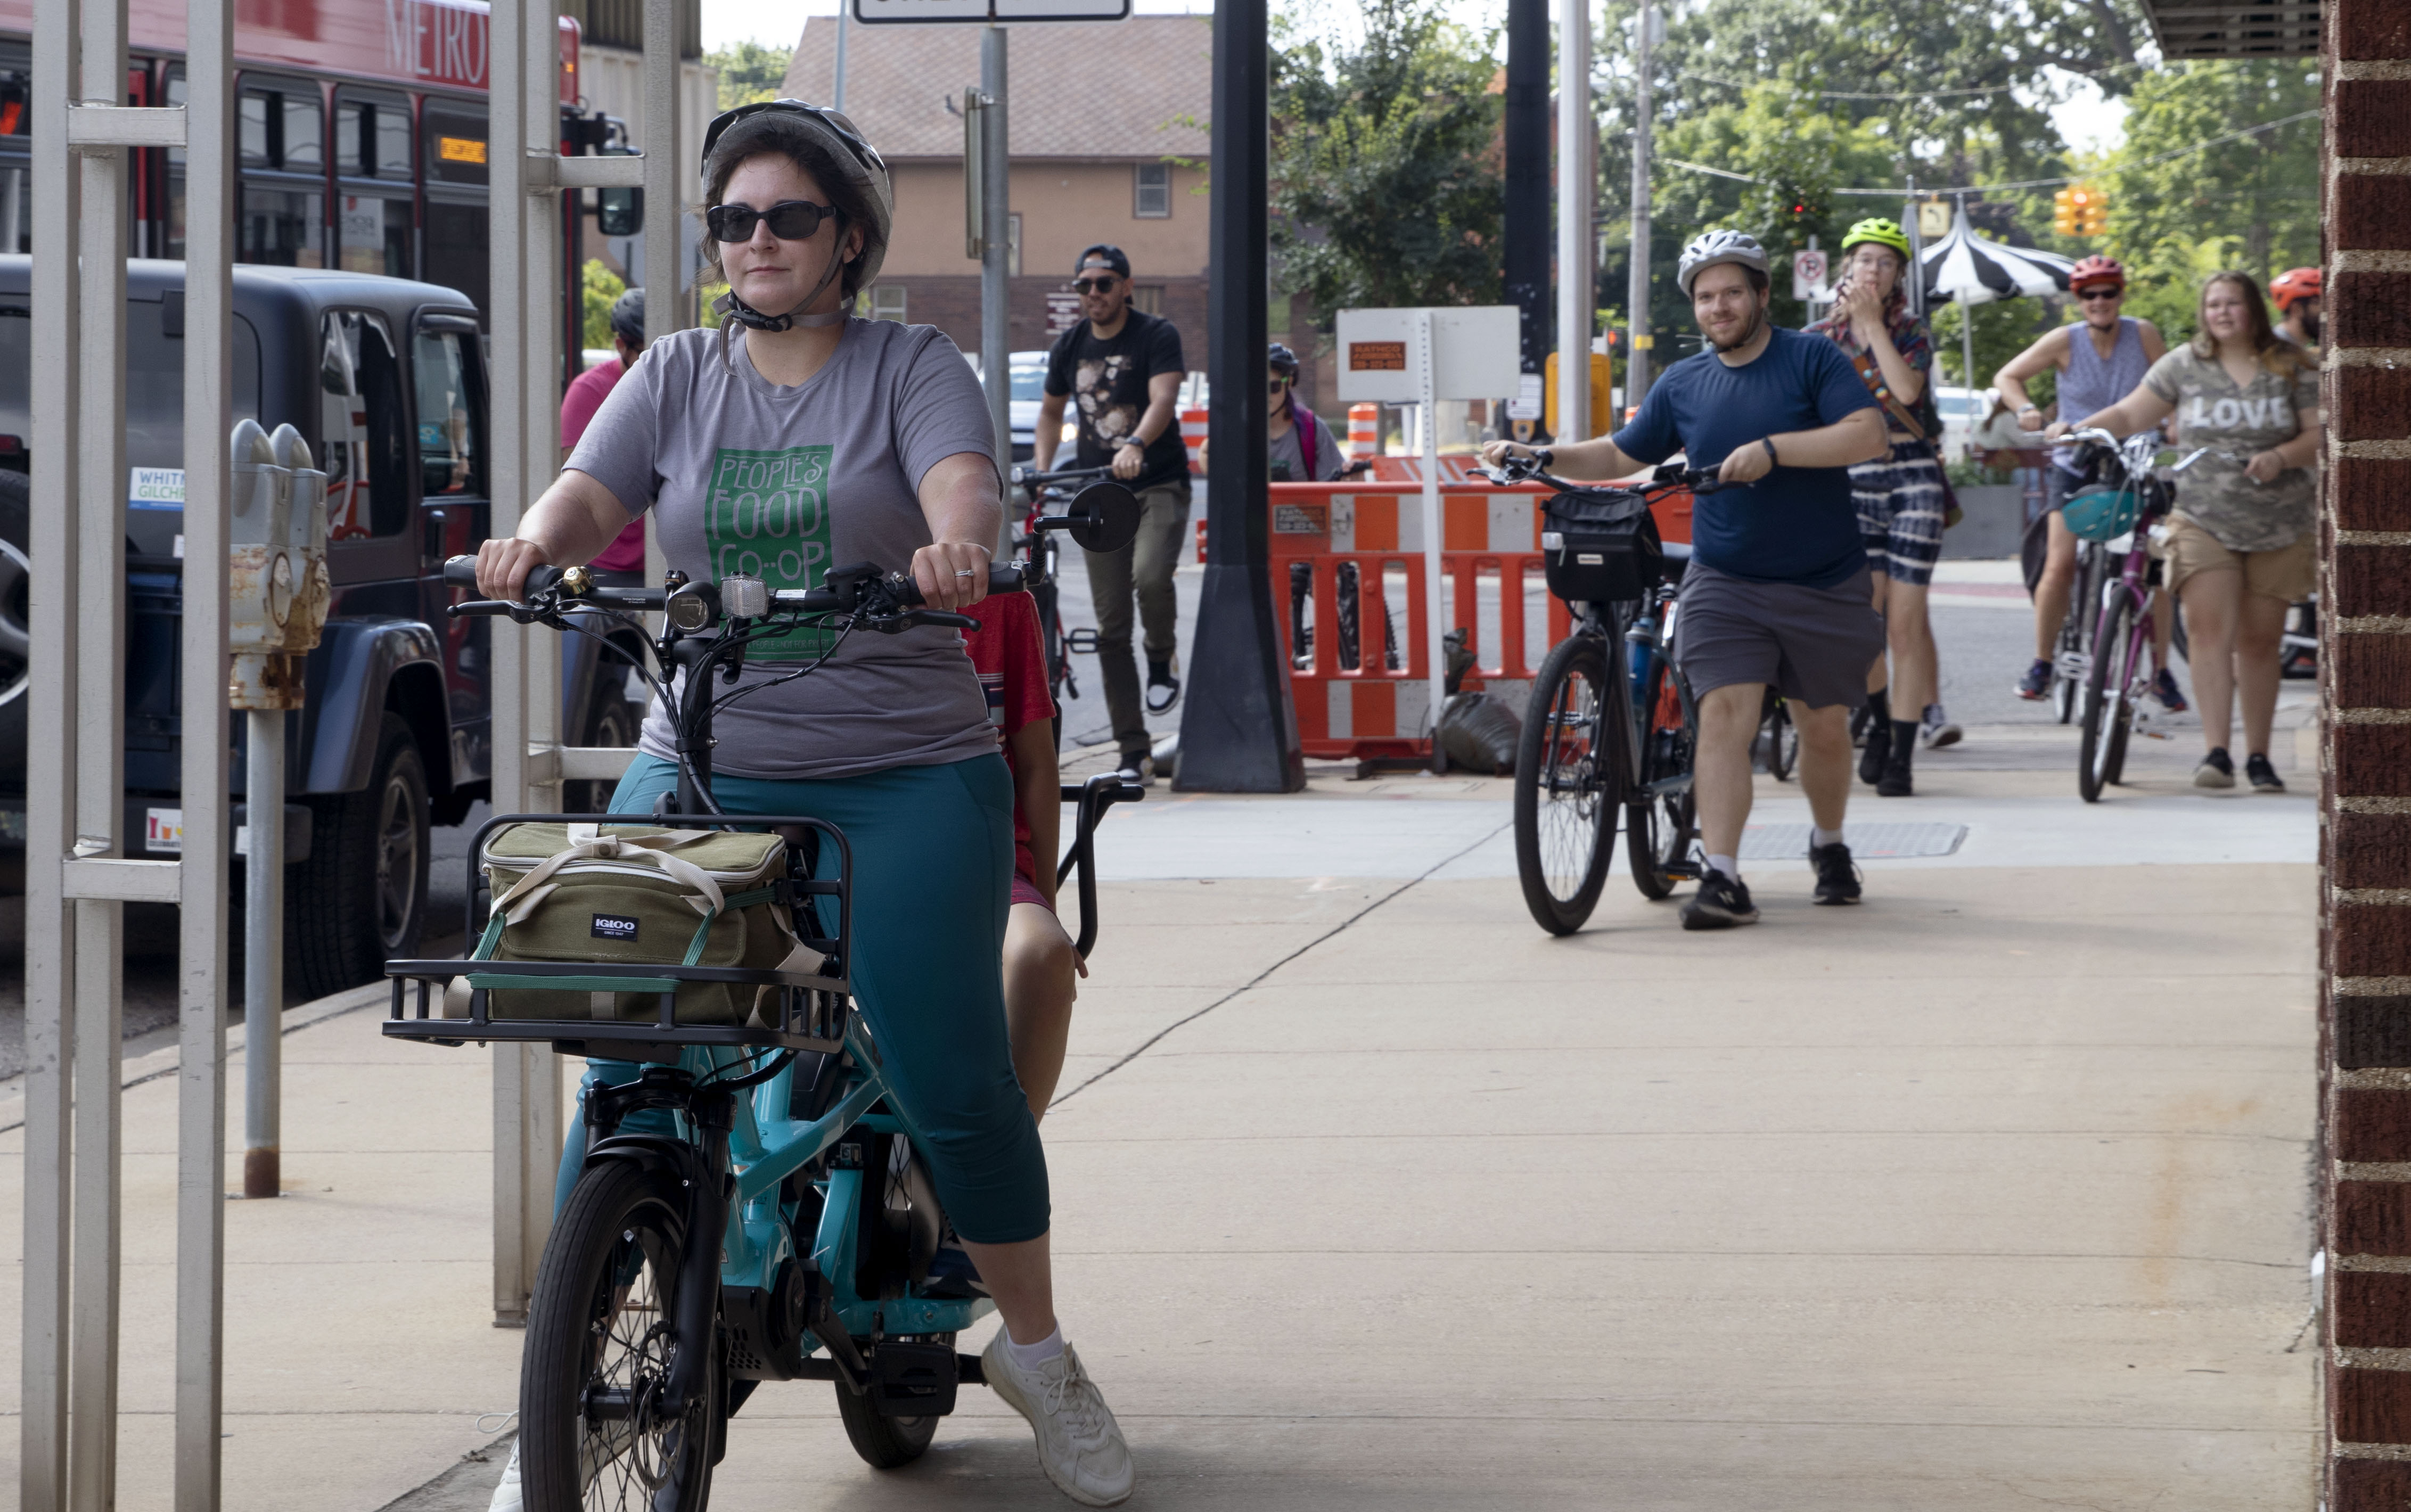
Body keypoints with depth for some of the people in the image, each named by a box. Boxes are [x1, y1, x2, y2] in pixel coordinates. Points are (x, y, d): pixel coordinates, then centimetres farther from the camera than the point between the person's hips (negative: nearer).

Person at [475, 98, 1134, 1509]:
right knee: (624, 1054, -10)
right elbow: (591, 489, -2)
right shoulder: (680, 375, 12)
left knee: (954, 1077, -7)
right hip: (702, 765, 2)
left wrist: (955, 544, -38)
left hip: (907, 772, -2)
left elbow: (963, 481, -14)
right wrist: (537, 540, -26)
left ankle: (1037, 1349, 13)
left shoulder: (913, 365, 4)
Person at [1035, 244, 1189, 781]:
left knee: (1150, 575, -33)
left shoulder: (1158, 335, -6)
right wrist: (1041, 472, 8)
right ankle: (1135, 754, 5)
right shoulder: (1070, 347, 9)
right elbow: (1051, 413, 23)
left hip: (1159, 484, -4)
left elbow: (1163, 398, -22)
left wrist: (1136, 445, -41)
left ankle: (1163, 659, 0)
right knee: (1111, 626, 0)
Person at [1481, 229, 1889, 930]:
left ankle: (1829, 847, 37)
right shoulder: (1683, 385, 8)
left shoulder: (1812, 359, -5)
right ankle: (1721, 880, -19)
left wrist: (1772, 449, -27)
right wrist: (1540, 457, 4)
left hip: (1825, 584, -2)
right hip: (1726, 582, 2)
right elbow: (1621, 456, 18)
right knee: (1724, 715, -15)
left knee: (1825, 728, 10)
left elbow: (1869, 435, -18)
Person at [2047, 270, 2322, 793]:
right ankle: (2215, 751, -21)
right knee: (2211, 631, -17)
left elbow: (2319, 435, 2)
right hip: (2204, 523, -1)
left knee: (2259, 642, 6)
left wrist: (2282, 457, -17)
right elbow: (2130, 414, 7)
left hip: (2279, 529, 1)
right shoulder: (2184, 365, 4)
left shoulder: (2292, 368, 4)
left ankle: (2258, 756, 16)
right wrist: (2076, 429, -8)